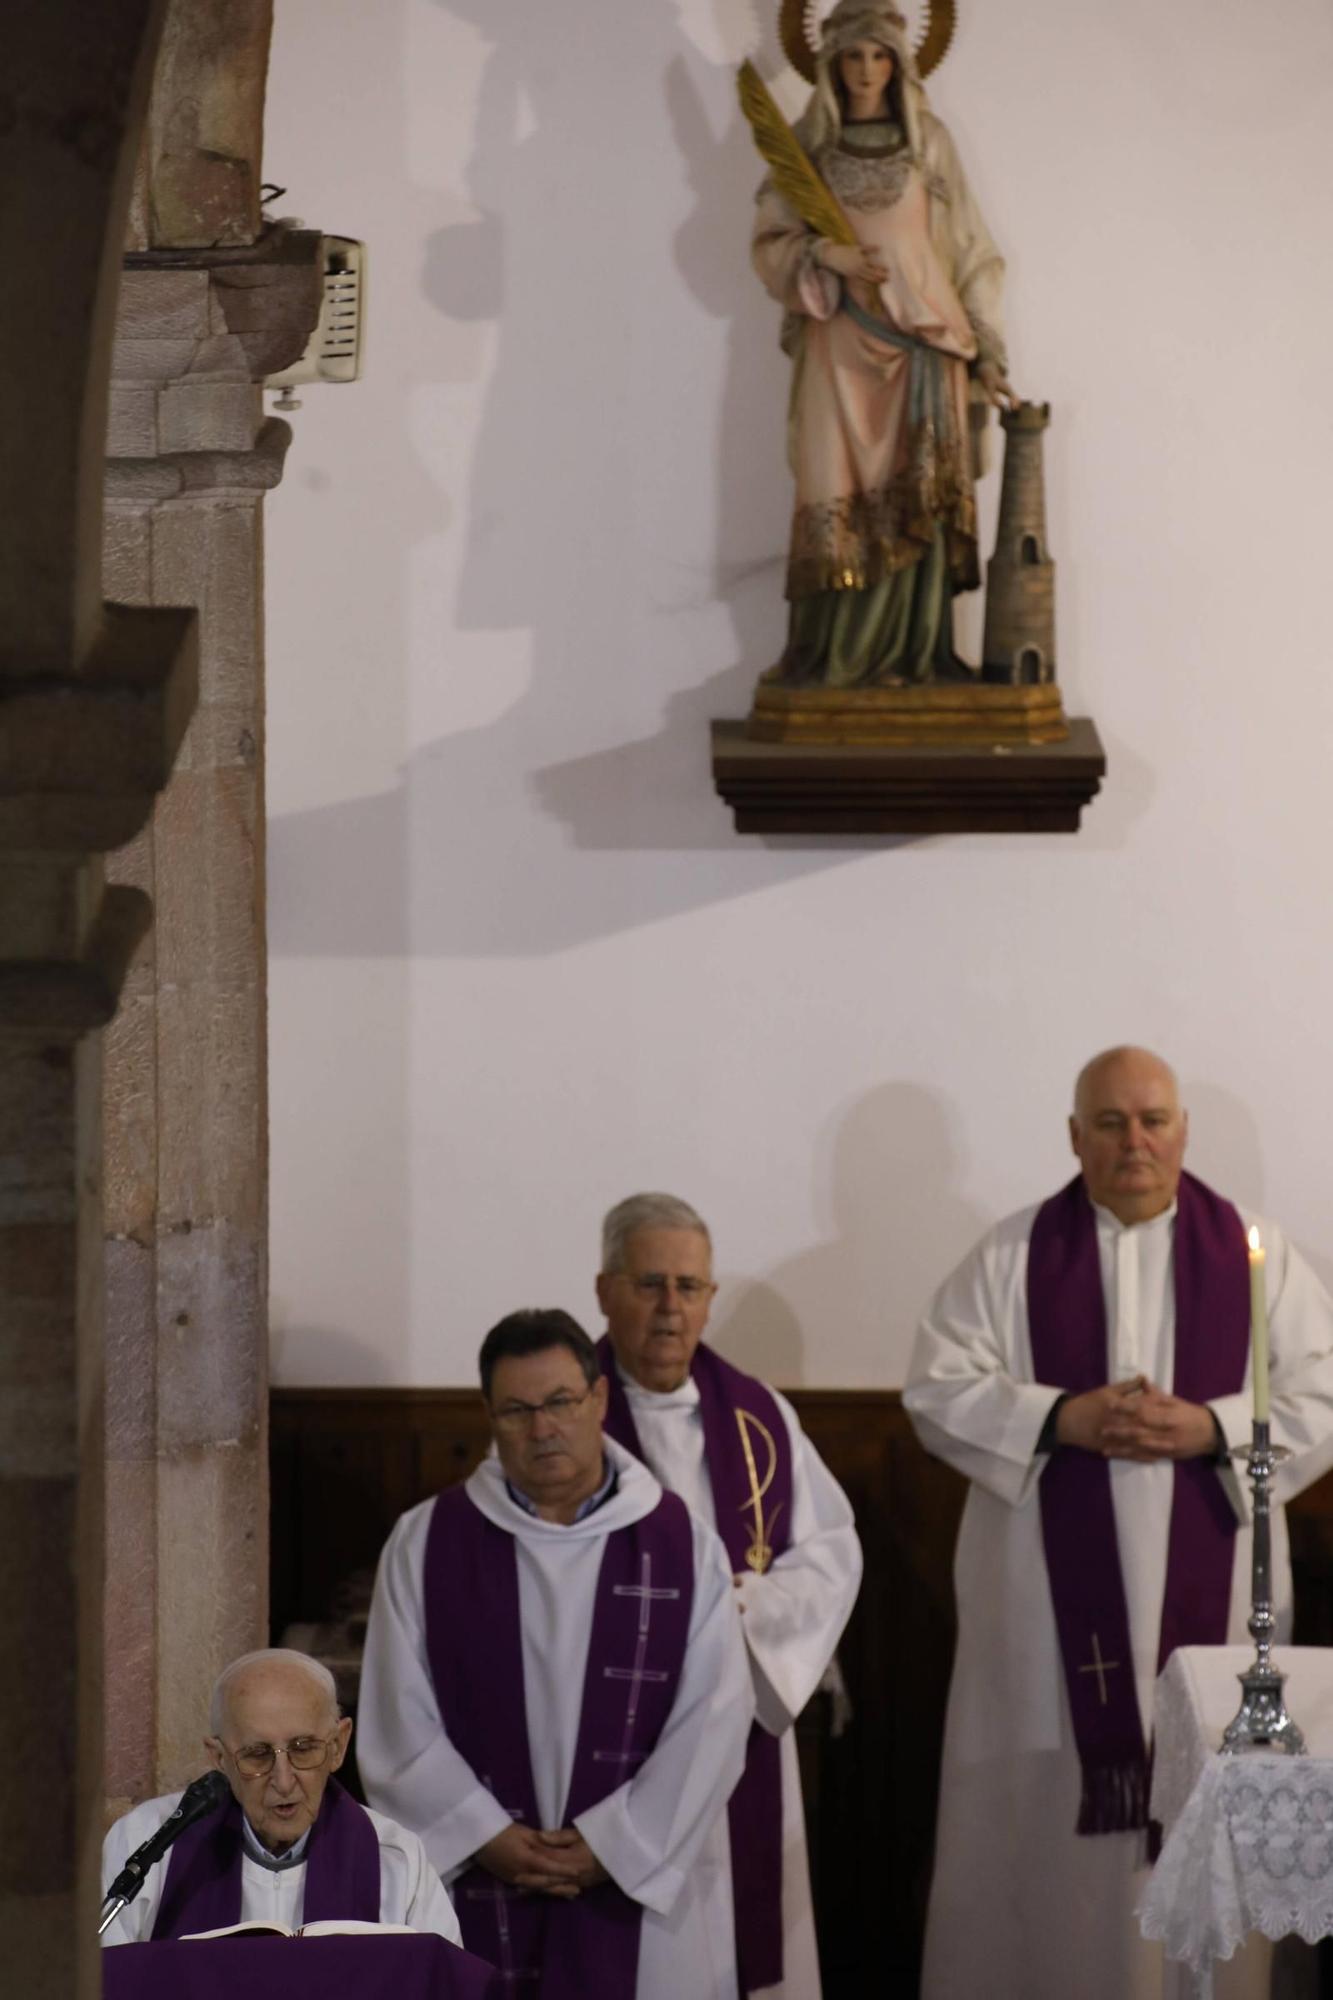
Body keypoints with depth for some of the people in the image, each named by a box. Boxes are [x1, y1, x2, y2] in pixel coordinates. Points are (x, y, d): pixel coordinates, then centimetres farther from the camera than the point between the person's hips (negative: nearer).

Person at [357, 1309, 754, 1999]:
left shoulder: (683, 1546, 1)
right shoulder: (425, 1543, 2)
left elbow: (712, 1720, -4)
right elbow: (399, 1720, -1)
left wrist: (610, 1846, -10)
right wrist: (487, 1837, -10)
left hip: (641, 1898, 0)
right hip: (473, 1899, 0)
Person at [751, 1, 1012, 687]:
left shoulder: (928, 142, 7)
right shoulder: (807, 146, 7)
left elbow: (969, 248, 7)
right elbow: (769, 243, 7)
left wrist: (986, 350, 2)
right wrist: (822, 252, -14)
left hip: (922, 341, 0)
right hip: (840, 342, 0)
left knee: (917, 495, -5)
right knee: (839, 498, -6)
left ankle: (911, 649, -3)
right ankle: (831, 653, -2)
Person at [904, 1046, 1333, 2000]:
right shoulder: (1012, 1256, 3)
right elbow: (939, 1390, -1)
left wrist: (1211, 1428, -15)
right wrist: (1061, 1419, -15)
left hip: (1209, 1590, 0)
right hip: (1051, 1594, 0)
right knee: (1042, 1818, 2)